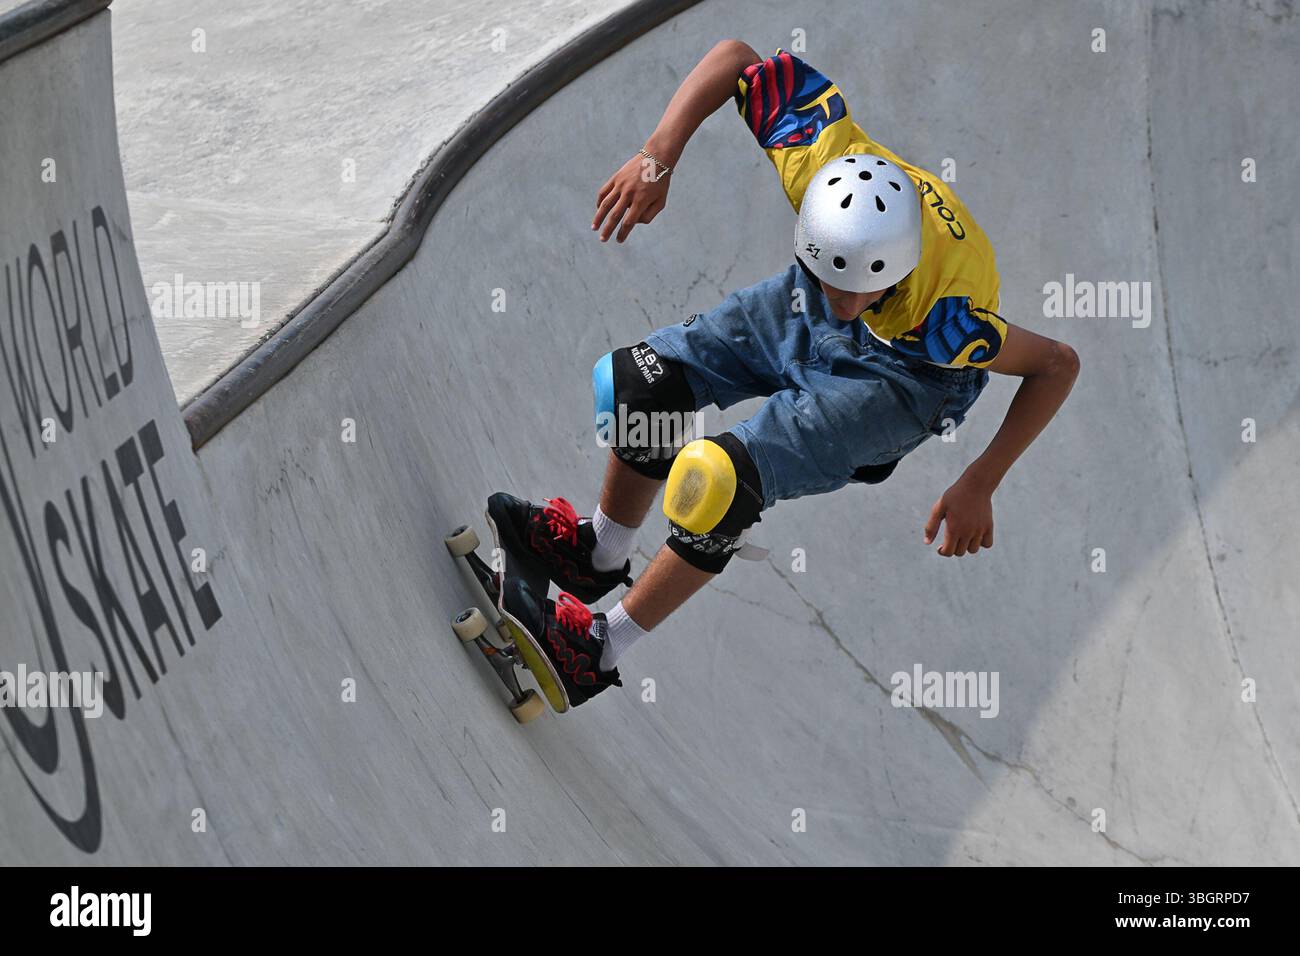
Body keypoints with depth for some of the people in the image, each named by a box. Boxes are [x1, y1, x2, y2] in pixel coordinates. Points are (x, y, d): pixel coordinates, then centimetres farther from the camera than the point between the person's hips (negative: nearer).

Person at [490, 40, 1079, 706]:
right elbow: (735, 56, -22)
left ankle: (599, 652, -5)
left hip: (904, 376, -5)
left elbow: (1059, 365, -26)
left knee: (728, 477, -22)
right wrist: (657, 158, -30)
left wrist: (978, 486, -27)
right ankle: (600, 556, 26)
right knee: (650, 377, -1)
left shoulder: (947, 318, -42)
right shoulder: (821, 161, -35)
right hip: (801, 320, 5)